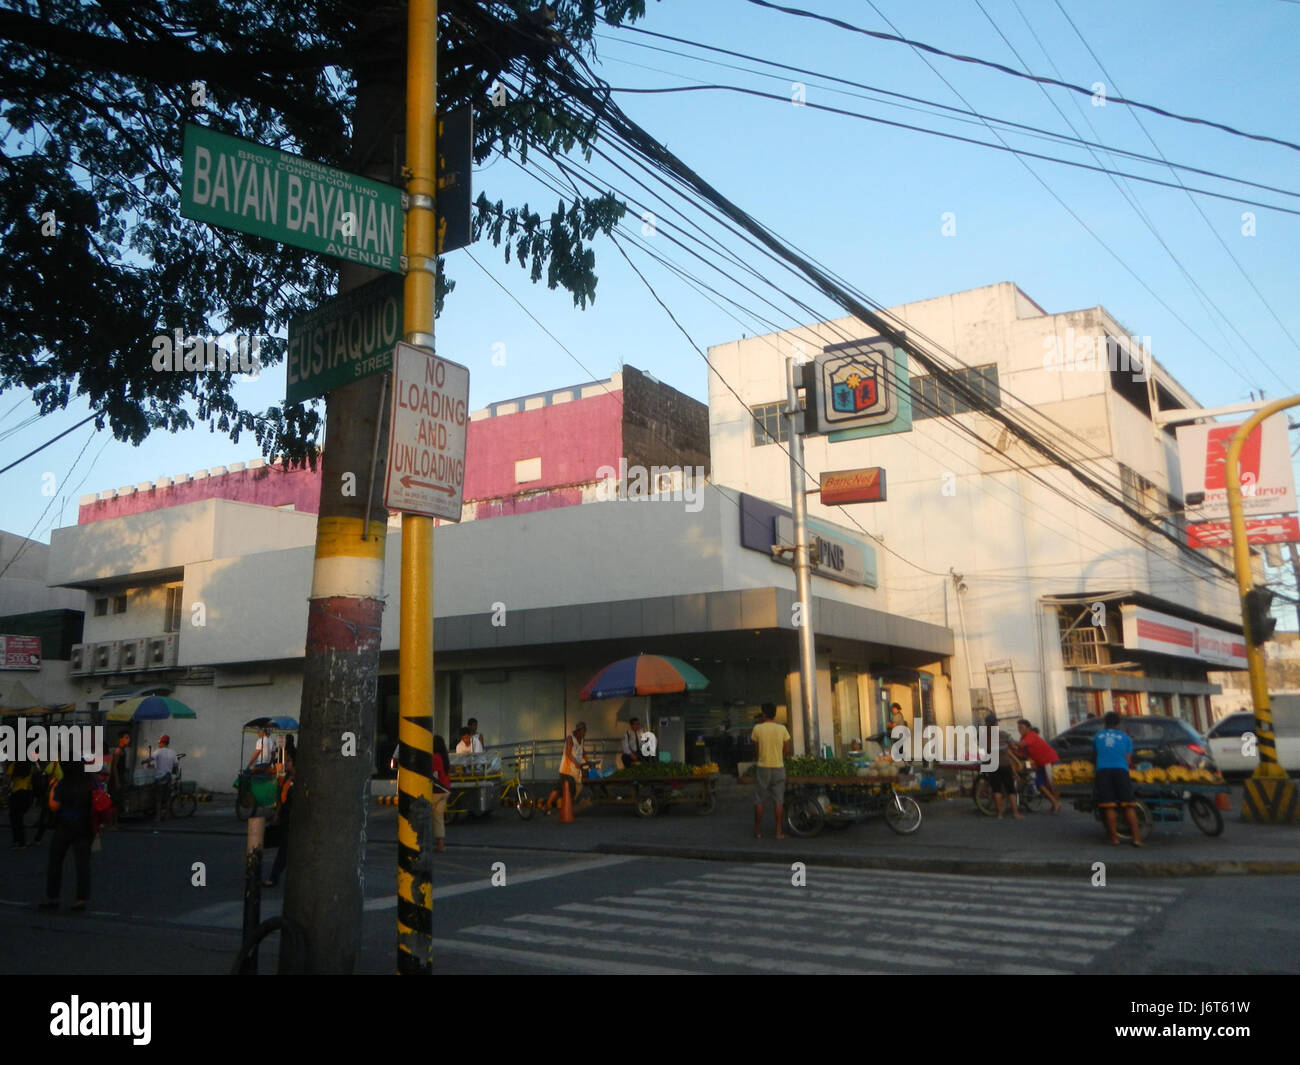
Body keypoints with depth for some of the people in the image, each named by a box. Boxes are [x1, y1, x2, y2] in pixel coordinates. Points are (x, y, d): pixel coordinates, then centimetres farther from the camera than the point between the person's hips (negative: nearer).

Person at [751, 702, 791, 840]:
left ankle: (758, 831, 12)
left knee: (759, 801, 8)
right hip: (778, 768, 1)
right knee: (779, 801, 7)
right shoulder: (782, 729, -3)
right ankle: (779, 831, 8)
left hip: (762, 768, -1)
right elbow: (787, 750, 2)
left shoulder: (757, 728, -7)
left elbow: (756, 749, 2)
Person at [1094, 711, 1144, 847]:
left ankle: (1114, 837, 2)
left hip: (1102, 770, 1)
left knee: (1109, 806, 0)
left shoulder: (1098, 736, 20)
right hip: (1121, 770, -1)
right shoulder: (1125, 737, 17)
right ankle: (1136, 838, -4)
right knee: (1128, 805, 0)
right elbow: (1128, 760, 14)